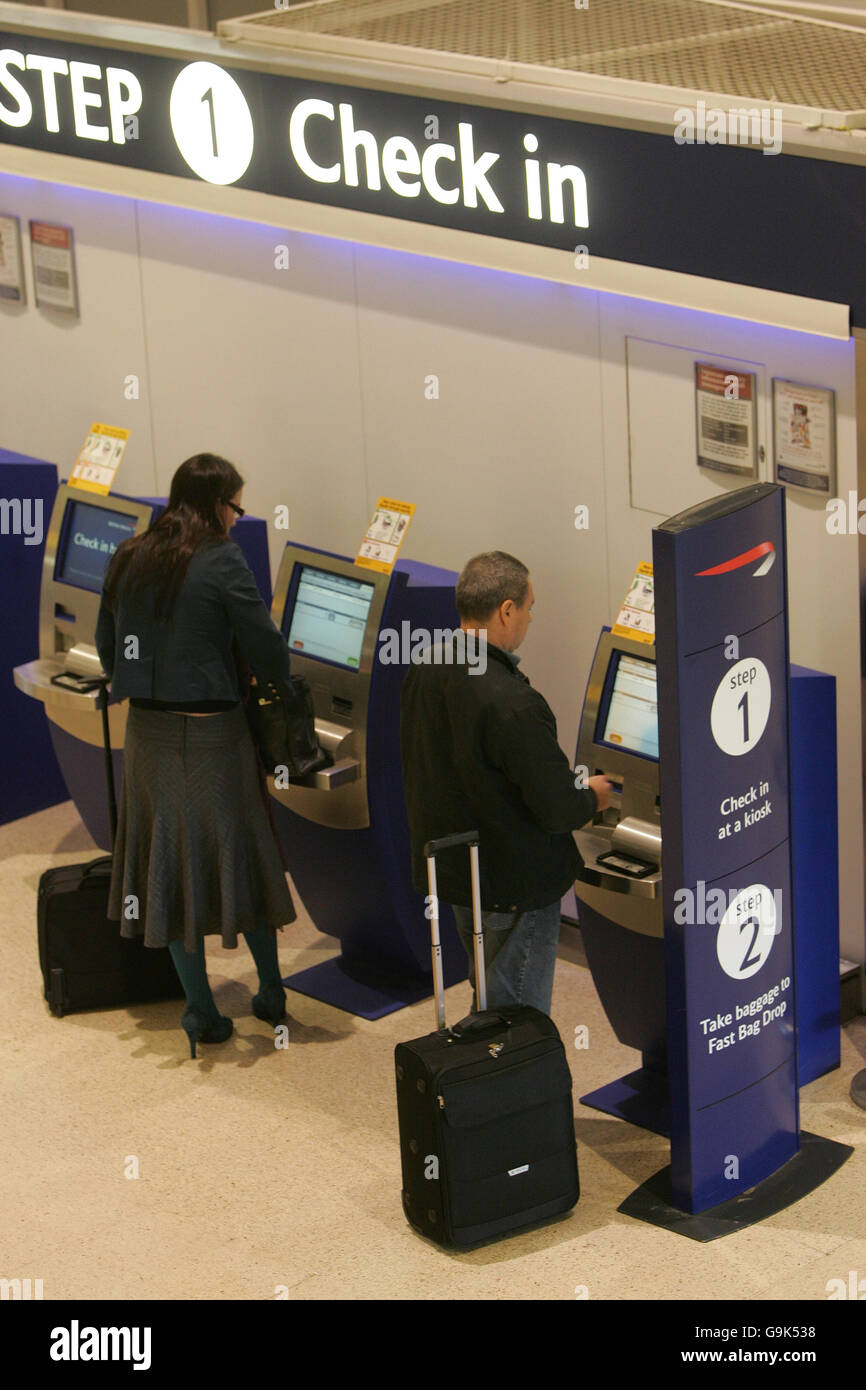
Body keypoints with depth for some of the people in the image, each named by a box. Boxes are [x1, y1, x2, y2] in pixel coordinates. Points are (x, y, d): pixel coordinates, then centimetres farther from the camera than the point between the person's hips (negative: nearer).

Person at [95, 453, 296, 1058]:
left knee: (168, 861, 11)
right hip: (212, 731, -4)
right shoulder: (221, 561, -14)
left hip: (147, 730, 5)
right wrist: (276, 675, 8)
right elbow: (268, 653, -14)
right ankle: (272, 993, 26)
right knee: (241, 852, 12)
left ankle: (202, 1013, 14)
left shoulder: (127, 559, 3)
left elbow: (107, 647, 12)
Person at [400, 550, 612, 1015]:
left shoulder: (423, 673, -2)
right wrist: (592, 798, -1)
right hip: (514, 883, -8)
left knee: (488, 1005, 25)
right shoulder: (512, 703, -29)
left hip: (449, 868, 9)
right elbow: (556, 809, -25)